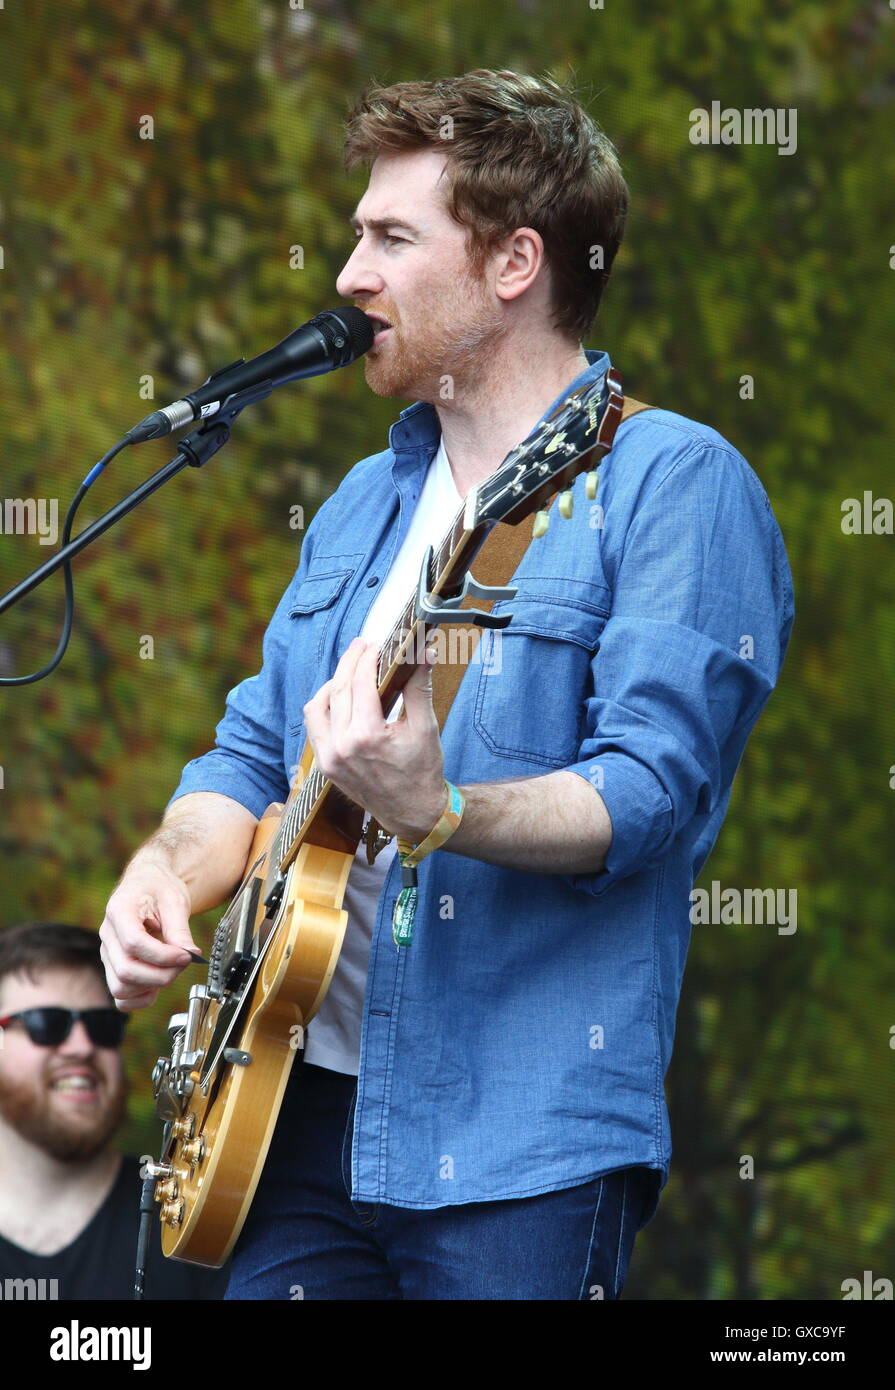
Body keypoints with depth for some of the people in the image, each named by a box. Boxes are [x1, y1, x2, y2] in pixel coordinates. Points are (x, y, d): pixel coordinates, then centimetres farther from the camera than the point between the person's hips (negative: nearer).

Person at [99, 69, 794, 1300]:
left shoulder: (672, 483, -7)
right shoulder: (370, 498, 19)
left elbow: (651, 796, -17)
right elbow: (252, 752, 21)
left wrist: (433, 811, -33)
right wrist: (171, 873, 0)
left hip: (518, 1132, -7)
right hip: (301, 1097, 7)